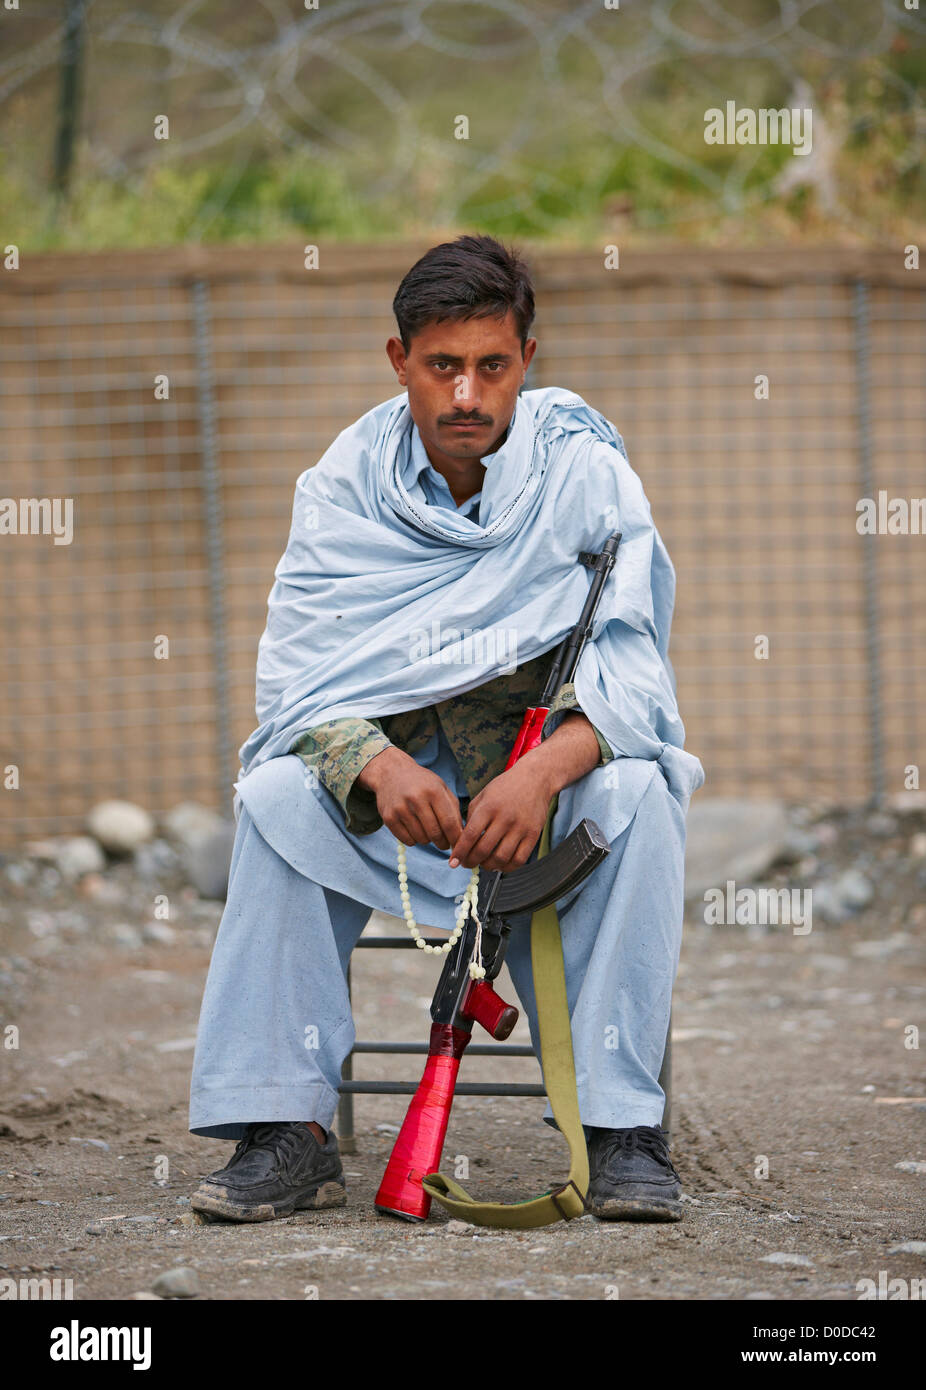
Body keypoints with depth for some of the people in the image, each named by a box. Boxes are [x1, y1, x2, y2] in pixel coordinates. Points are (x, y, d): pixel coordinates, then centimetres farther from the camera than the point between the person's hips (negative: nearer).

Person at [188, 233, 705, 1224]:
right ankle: (288, 1126, -25)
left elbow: (629, 669, -18)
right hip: (389, 778, 1)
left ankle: (622, 1126, -28)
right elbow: (296, 677, -12)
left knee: (639, 796, -33)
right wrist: (377, 765, -34)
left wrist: (544, 772, -39)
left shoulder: (584, 469, -10)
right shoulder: (345, 483, -6)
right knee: (273, 796, -28)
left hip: (556, 773, -1)